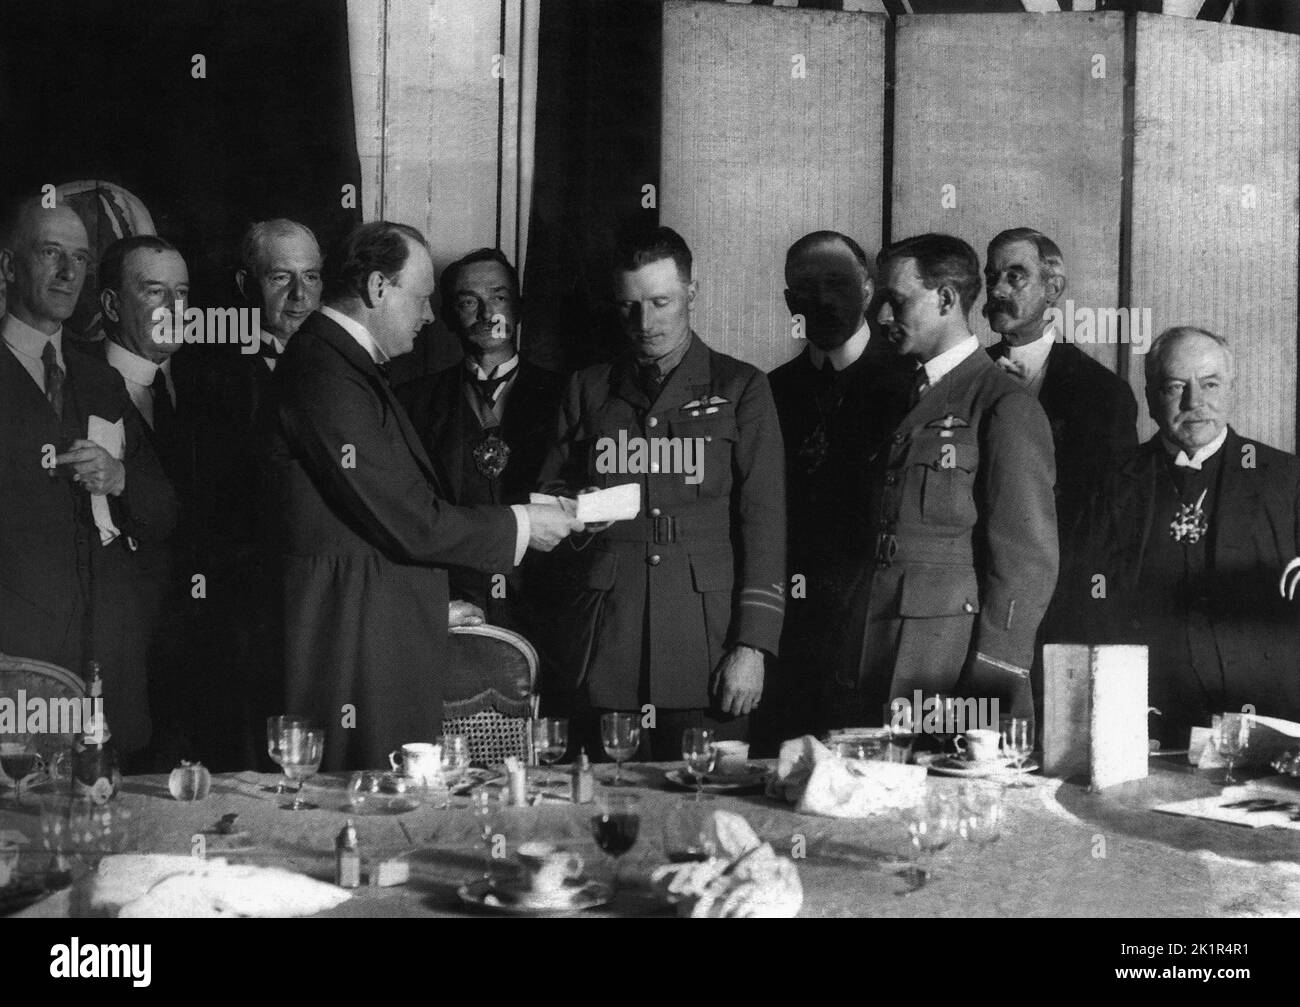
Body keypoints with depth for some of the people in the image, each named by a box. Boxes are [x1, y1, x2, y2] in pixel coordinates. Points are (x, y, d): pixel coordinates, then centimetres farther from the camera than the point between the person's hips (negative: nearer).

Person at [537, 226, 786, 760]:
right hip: (602, 656, 2)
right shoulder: (587, 389, 15)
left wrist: (752, 646, -8)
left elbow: (763, 519, 1)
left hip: (706, 645, -2)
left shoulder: (739, 387, 7)